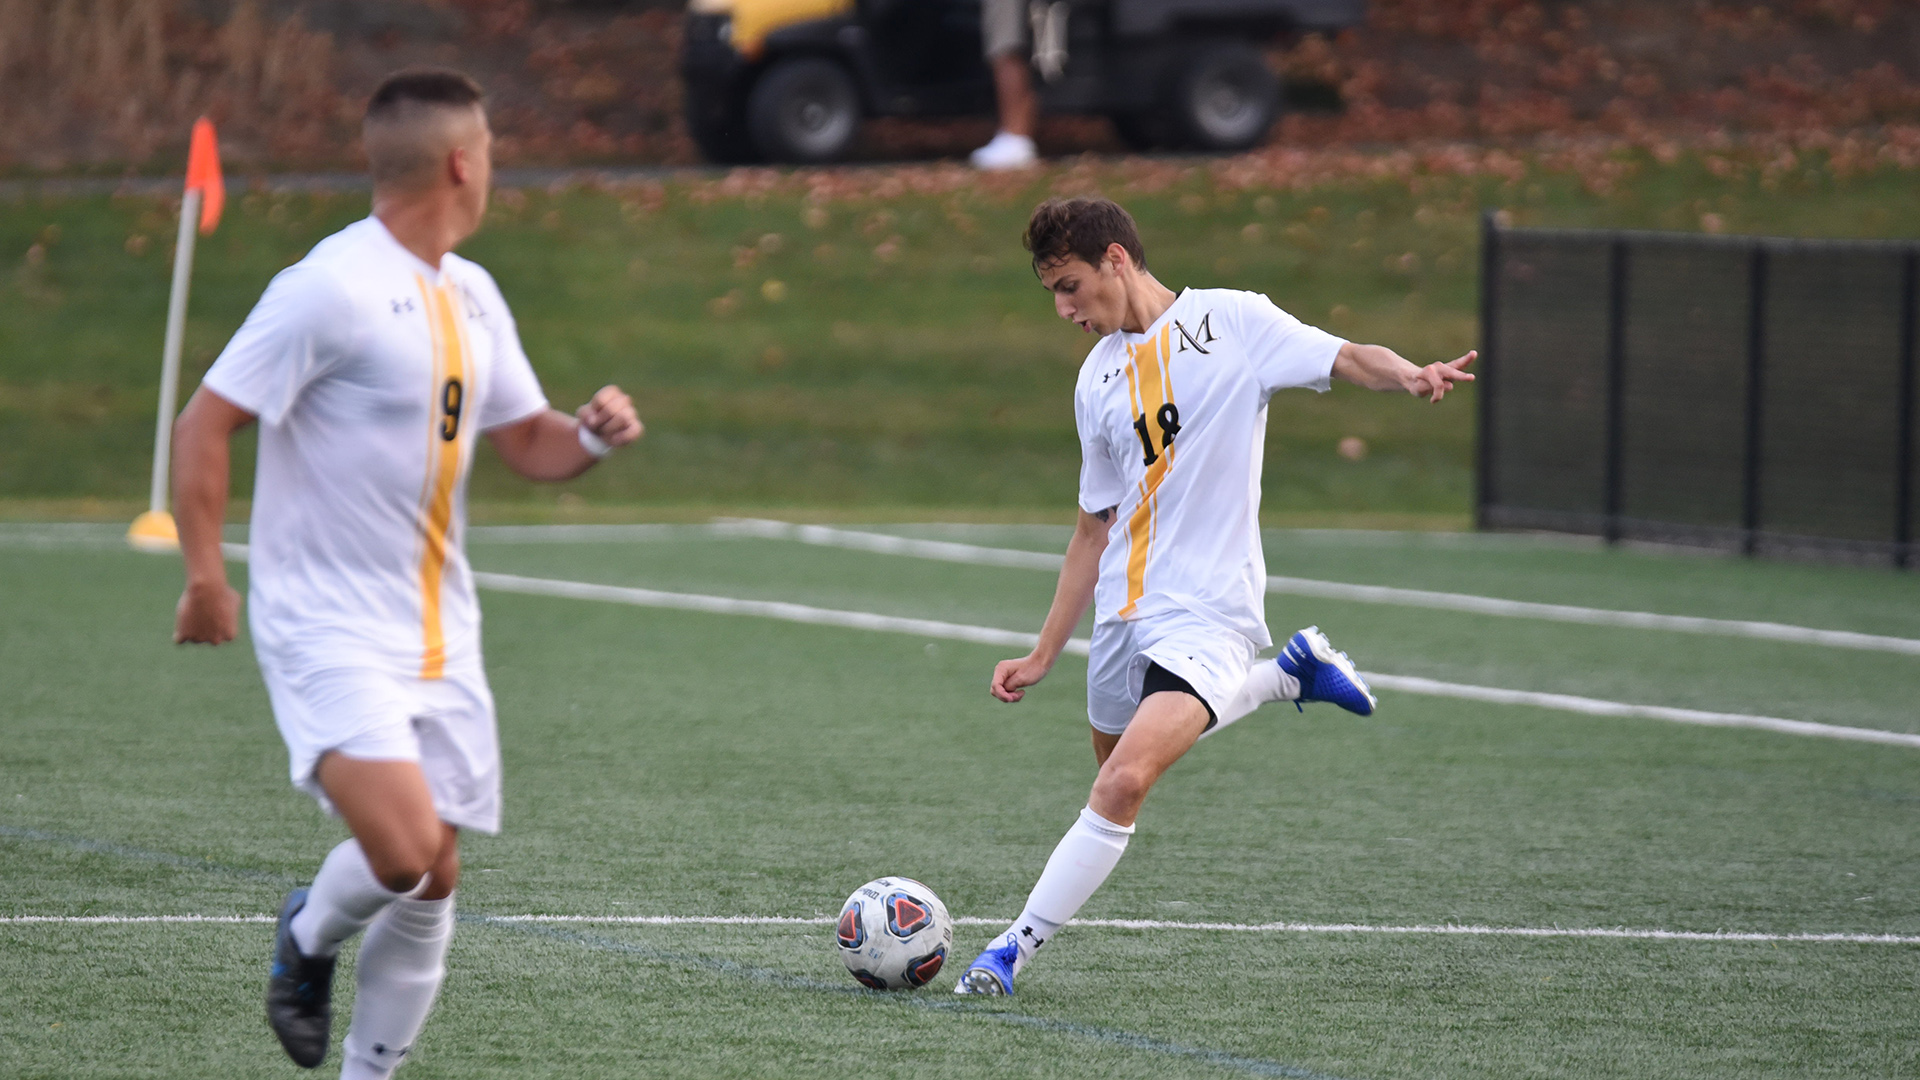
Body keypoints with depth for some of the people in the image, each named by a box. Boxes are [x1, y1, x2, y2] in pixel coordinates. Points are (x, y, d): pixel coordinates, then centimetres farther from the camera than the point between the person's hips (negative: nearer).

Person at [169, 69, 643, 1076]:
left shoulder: (470, 295, 11)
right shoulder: (330, 289, -15)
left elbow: (525, 442, 20)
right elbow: (204, 424, -13)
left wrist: (591, 434, -2)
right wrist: (206, 577, -17)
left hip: (438, 640, 8)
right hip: (326, 628, -8)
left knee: (432, 884, 4)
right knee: (405, 848, -22)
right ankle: (308, 936, 11)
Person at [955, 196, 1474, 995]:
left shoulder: (1230, 321, -4)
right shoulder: (1099, 377, 13)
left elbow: (1349, 359, -10)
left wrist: (1410, 375, -34)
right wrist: (1044, 654, 18)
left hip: (1208, 610, -7)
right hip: (1123, 612, 7)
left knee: (1123, 785, -22)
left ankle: (1013, 950, -13)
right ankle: (1292, 672, 34)